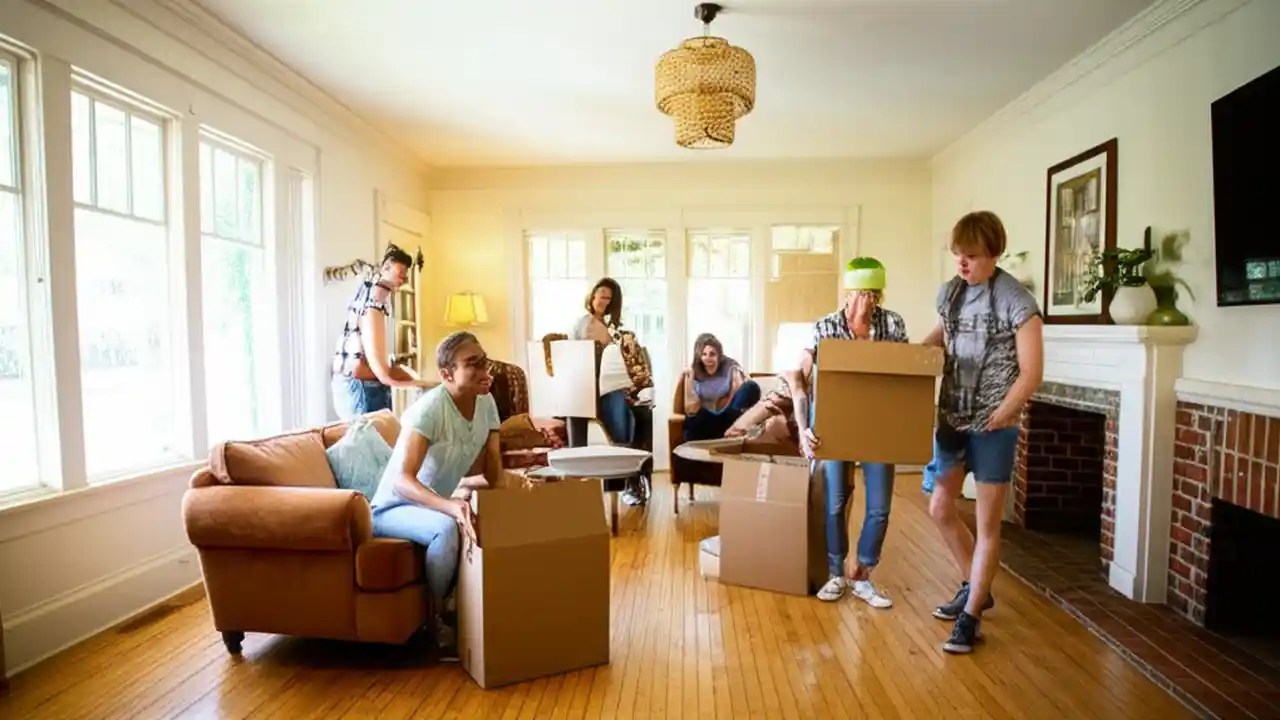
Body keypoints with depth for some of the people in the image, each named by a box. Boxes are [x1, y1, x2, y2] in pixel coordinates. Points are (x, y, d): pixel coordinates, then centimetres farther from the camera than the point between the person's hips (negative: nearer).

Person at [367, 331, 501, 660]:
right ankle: (435, 618, -11)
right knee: (446, 528, -35)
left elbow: (493, 469, -2)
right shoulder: (429, 409, -28)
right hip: (394, 507, -6)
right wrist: (452, 506, -51)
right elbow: (402, 480, -37)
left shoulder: (486, 403, -7)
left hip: (437, 503, 6)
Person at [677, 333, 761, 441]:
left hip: (728, 417, 2)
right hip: (706, 420, -1)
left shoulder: (730, 367, -4)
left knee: (752, 387, -26)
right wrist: (688, 379, -19)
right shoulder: (692, 373, -3)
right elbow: (691, 411, -10)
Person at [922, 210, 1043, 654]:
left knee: (987, 523, 4)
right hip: (951, 418, 6)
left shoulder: (1017, 302, -13)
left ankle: (971, 616, 17)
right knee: (940, 509, 12)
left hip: (993, 426, -6)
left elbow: (1031, 372, -13)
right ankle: (976, 587, 34)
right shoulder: (949, 292, 4)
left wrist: (1000, 415, -20)